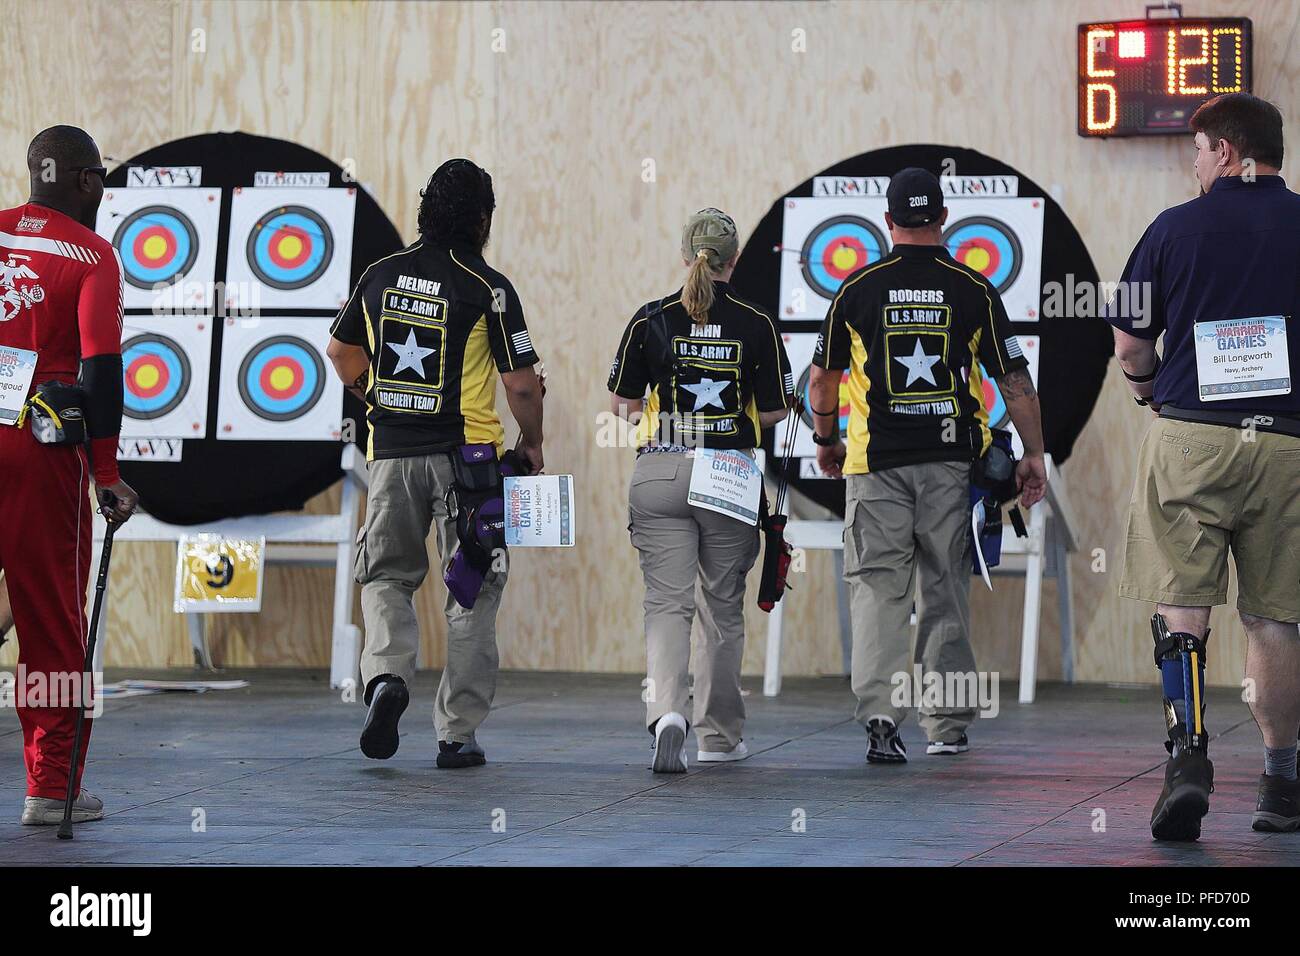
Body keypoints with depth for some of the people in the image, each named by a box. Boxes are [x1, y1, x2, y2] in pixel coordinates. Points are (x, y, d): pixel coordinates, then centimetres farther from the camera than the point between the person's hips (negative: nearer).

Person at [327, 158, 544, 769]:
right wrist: (532, 444, 6)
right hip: (467, 454, -3)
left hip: (392, 451, 3)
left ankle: (386, 673, -12)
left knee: (387, 577, 17)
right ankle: (458, 734, 6)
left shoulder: (381, 276, 4)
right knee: (472, 592, 7)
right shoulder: (487, 288, -9)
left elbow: (342, 350, 17)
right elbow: (521, 382, -10)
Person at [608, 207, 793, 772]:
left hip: (660, 474, 0)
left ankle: (667, 713, -24)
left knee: (667, 604, 0)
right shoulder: (755, 325, -2)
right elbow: (774, 412, 0)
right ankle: (719, 735, 22)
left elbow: (622, 404, 2)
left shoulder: (651, 320, -2)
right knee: (723, 607, 13)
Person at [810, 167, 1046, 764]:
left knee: (878, 589, -1)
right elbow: (1014, 380, 1)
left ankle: (880, 714, -18)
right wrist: (1033, 455, 9)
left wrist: (825, 439, 27)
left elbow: (823, 376, 10)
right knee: (945, 592, 11)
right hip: (951, 462, 1)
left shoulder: (858, 289, 1)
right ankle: (947, 725, 15)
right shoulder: (974, 291, 0)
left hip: (877, 464, -1)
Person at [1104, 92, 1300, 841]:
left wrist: (1148, 385, 28)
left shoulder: (1176, 228, 2)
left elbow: (1129, 343, 7)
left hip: (1190, 438, -1)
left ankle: (1189, 751, -21)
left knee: (1182, 606, -1)